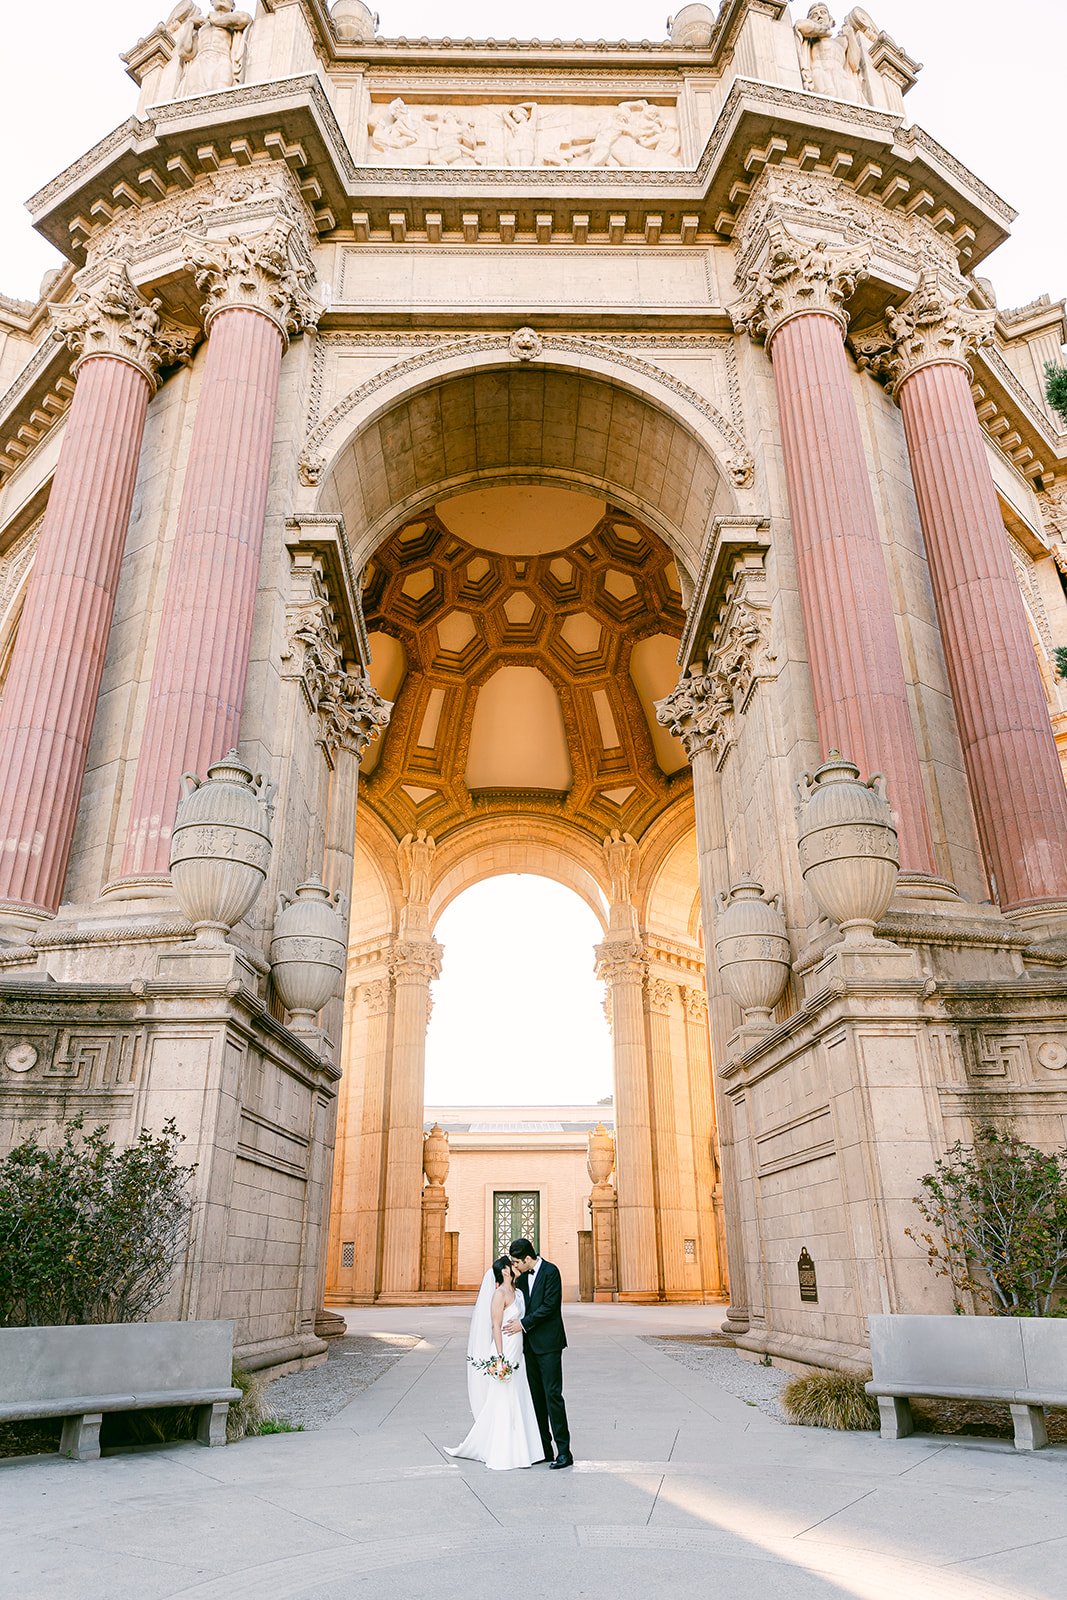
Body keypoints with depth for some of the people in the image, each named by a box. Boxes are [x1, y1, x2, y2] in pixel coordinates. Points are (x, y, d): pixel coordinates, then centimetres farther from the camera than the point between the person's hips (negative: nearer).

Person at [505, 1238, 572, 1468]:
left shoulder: (550, 1272, -14)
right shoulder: (523, 1275, 9)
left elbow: (549, 1305, -18)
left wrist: (524, 1323, -16)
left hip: (548, 1343, -8)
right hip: (530, 1344, 8)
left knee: (552, 1394, -8)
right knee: (536, 1396, 10)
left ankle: (564, 1451, -3)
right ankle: (544, 1448, 17)